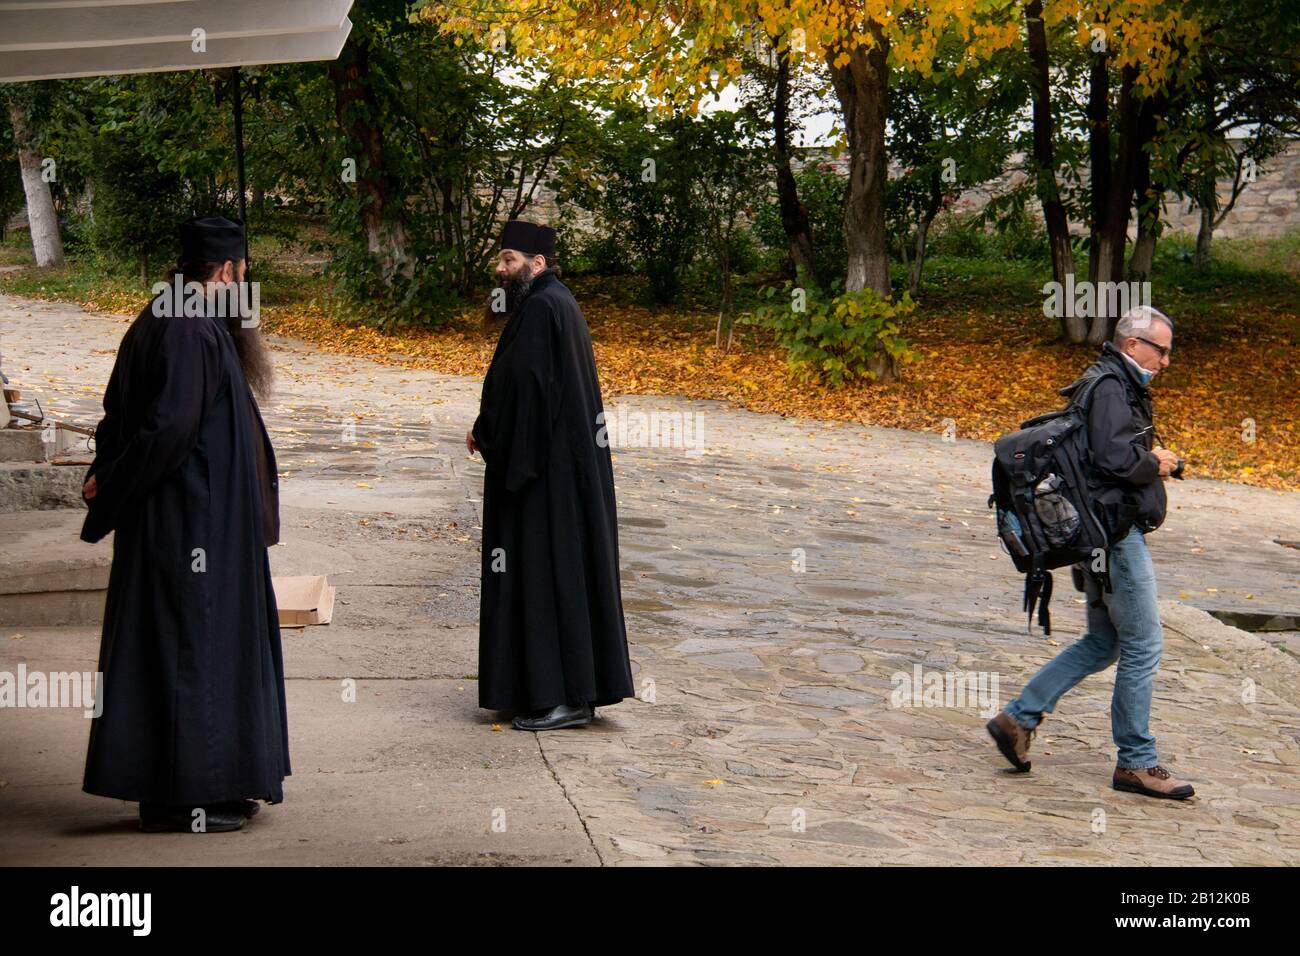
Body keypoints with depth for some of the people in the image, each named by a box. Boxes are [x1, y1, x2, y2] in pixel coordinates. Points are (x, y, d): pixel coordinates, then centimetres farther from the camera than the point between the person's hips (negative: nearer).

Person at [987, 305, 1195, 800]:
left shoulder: (1121, 386, 19)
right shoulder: (1108, 387, -15)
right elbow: (1114, 458, -27)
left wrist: (1153, 459, 5)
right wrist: (1157, 463, -10)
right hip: (1116, 533, -11)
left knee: (1102, 643, 16)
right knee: (1142, 647, -4)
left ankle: (1018, 717, 17)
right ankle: (1136, 762, 5)